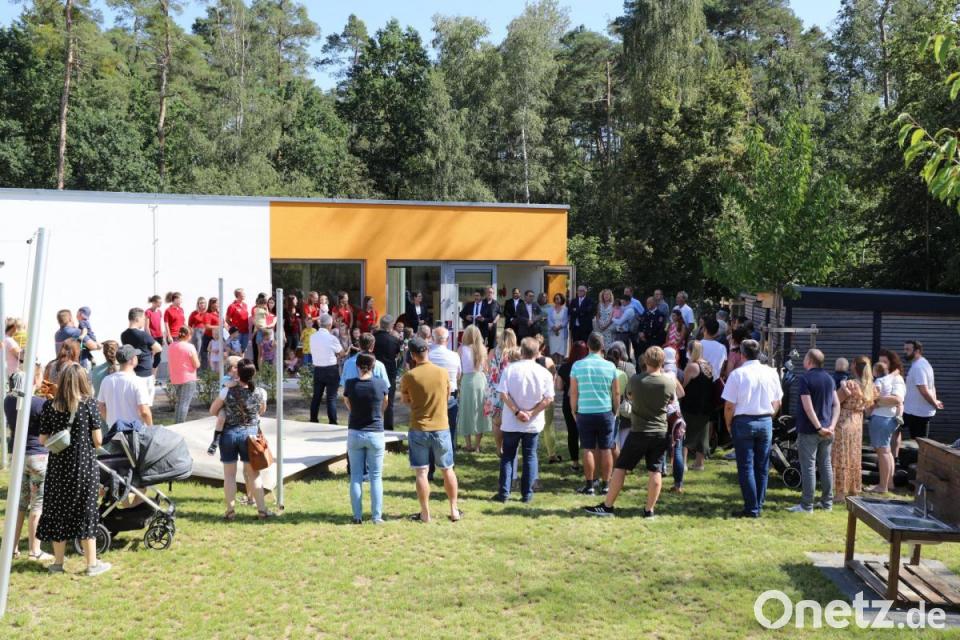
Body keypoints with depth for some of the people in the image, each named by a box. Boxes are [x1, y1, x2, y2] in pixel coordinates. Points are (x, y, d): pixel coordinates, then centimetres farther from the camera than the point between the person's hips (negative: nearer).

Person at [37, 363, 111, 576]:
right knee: (86, 511, 7)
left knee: (58, 511, 13)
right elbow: (97, 440, -10)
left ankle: (58, 562, 22)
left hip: (58, 466, 2)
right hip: (84, 466, -2)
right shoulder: (89, 404, -11)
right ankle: (92, 564, 13)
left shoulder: (49, 406, -4)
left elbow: (43, 440, 0)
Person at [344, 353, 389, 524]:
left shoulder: (350, 384, -8)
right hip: (375, 433, -1)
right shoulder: (381, 384, -9)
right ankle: (377, 516, 9)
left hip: (355, 433, 1)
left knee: (356, 476, 9)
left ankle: (357, 516, 11)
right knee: (376, 476, 8)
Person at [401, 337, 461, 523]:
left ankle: (425, 513, 8)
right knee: (448, 470, 14)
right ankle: (454, 510, 20)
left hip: (419, 429, -2)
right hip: (441, 428, 2)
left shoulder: (409, 376, -9)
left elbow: (405, 400, 6)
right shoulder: (443, 373, -3)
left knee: (421, 472, 4)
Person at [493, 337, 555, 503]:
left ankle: (504, 493, 10)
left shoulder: (510, 369, -8)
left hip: (511, 423, 0)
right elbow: (549, 399, -11)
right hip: (533, 424, 1)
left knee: (508, 457, 10)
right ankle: (527, 494, 12)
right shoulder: (544, 372, -6)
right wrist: (531, 413, -11)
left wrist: (517, 412, -12)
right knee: (530, 457, 10)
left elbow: (503, 394, -13)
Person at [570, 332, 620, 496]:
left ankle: (589, 486, 8)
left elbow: (573, 393, -1)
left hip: (585, 413, 0)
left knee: (588, 449, 5)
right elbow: (616, 393, 3)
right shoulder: (610, 366, -2)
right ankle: (605, 485, 11)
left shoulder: (578, 366, -4)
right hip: (605, 412, 0)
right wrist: (615, 412, 16)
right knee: (606, 449, 7)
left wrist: (575, 413, 9)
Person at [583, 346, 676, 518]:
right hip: (660, 433, 2)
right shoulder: (669, 382, -8)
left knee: (621, 467, 4)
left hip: (638, 431, -2)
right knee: (655, 471, 6)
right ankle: (649, 509, 10)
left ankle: (607, 506, 7)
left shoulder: (635, 380, -10)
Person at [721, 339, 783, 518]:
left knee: (746, 467, 2)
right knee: (762, 467, 12)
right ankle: (758, 505, 17)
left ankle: (752, 508, 1)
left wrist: (728, 424, 4)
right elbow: (777, 403, 9)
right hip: (766, 421, 4)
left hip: (743, 422, -4)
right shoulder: (771, 373, 2)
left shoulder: (737, 374, -11)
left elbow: (729, 406, -10)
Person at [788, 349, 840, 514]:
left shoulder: (805, 378, -13)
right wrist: (832, 426, -2)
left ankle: (807, 505, 1)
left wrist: (819, 428, -16)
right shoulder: (829, 378, 8)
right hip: (826, 430, 6)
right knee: (826, 465, 13)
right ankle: (827, 502, 20)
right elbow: (837, 404, 5)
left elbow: (808, 406, -19)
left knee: (808, 467, -2)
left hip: (809, 430, -6)